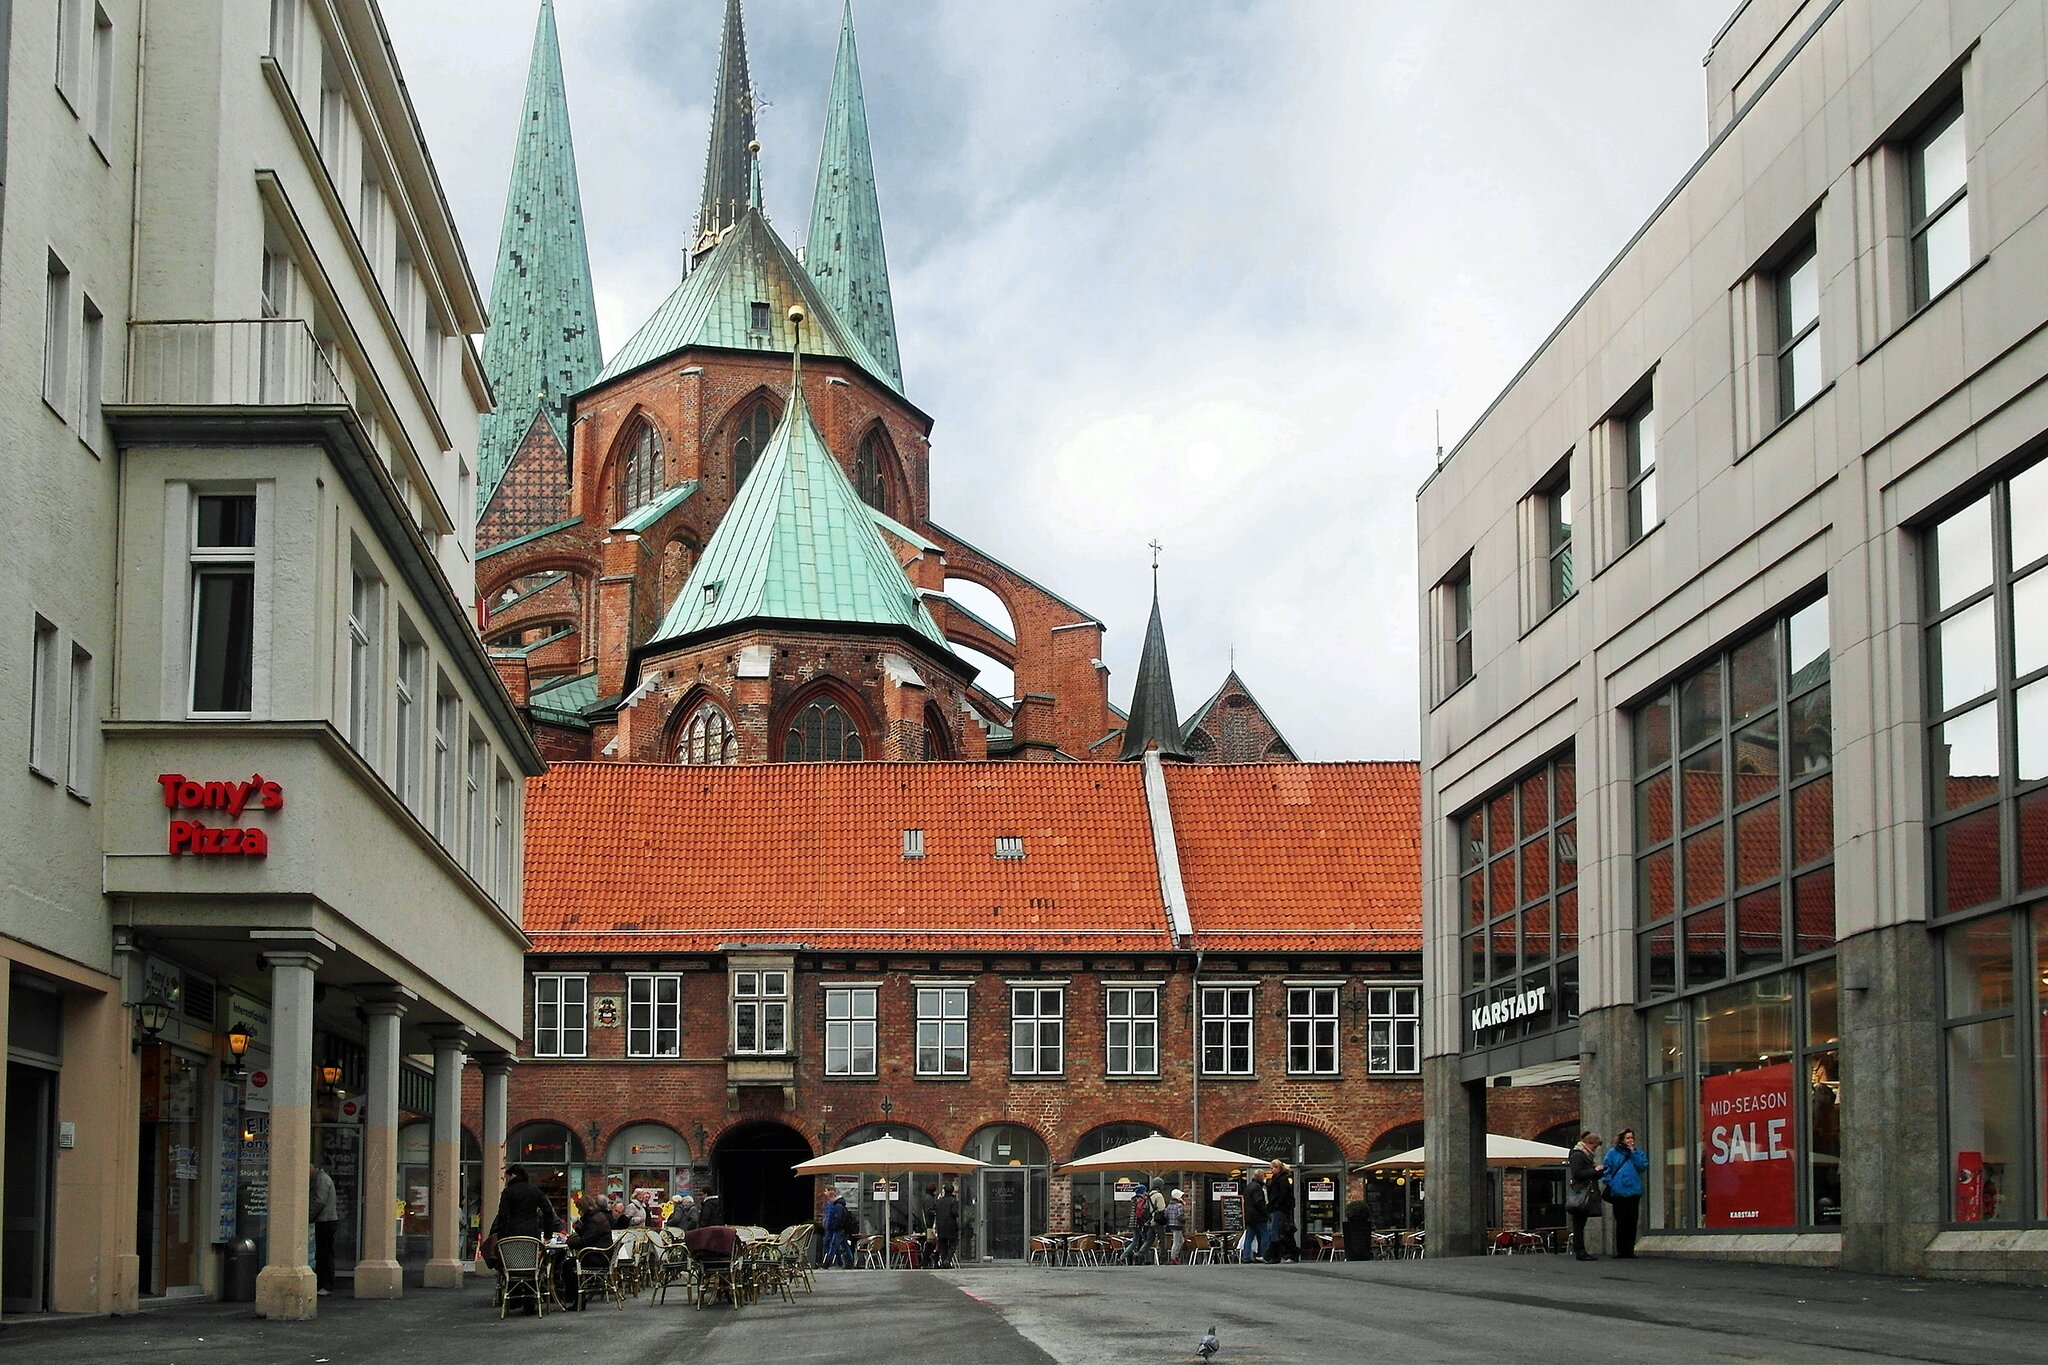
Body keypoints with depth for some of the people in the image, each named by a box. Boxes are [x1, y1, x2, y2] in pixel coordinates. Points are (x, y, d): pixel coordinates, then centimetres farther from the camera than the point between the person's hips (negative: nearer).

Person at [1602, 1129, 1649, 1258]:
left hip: (1633, 1192, 2)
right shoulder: (1613, 1153, 6)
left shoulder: (1638, 1153, 12)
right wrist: (1610, 1183, -8)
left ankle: (1630, 1250, 6)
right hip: (1618, 1192, -2)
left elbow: (1643, 1166, -4)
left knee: (1631, 1223, 1)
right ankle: (1620, 1251, 3)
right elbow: (1606, 1168, 3)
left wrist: (1633, 1152, -4)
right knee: (1620, 1222, -1)